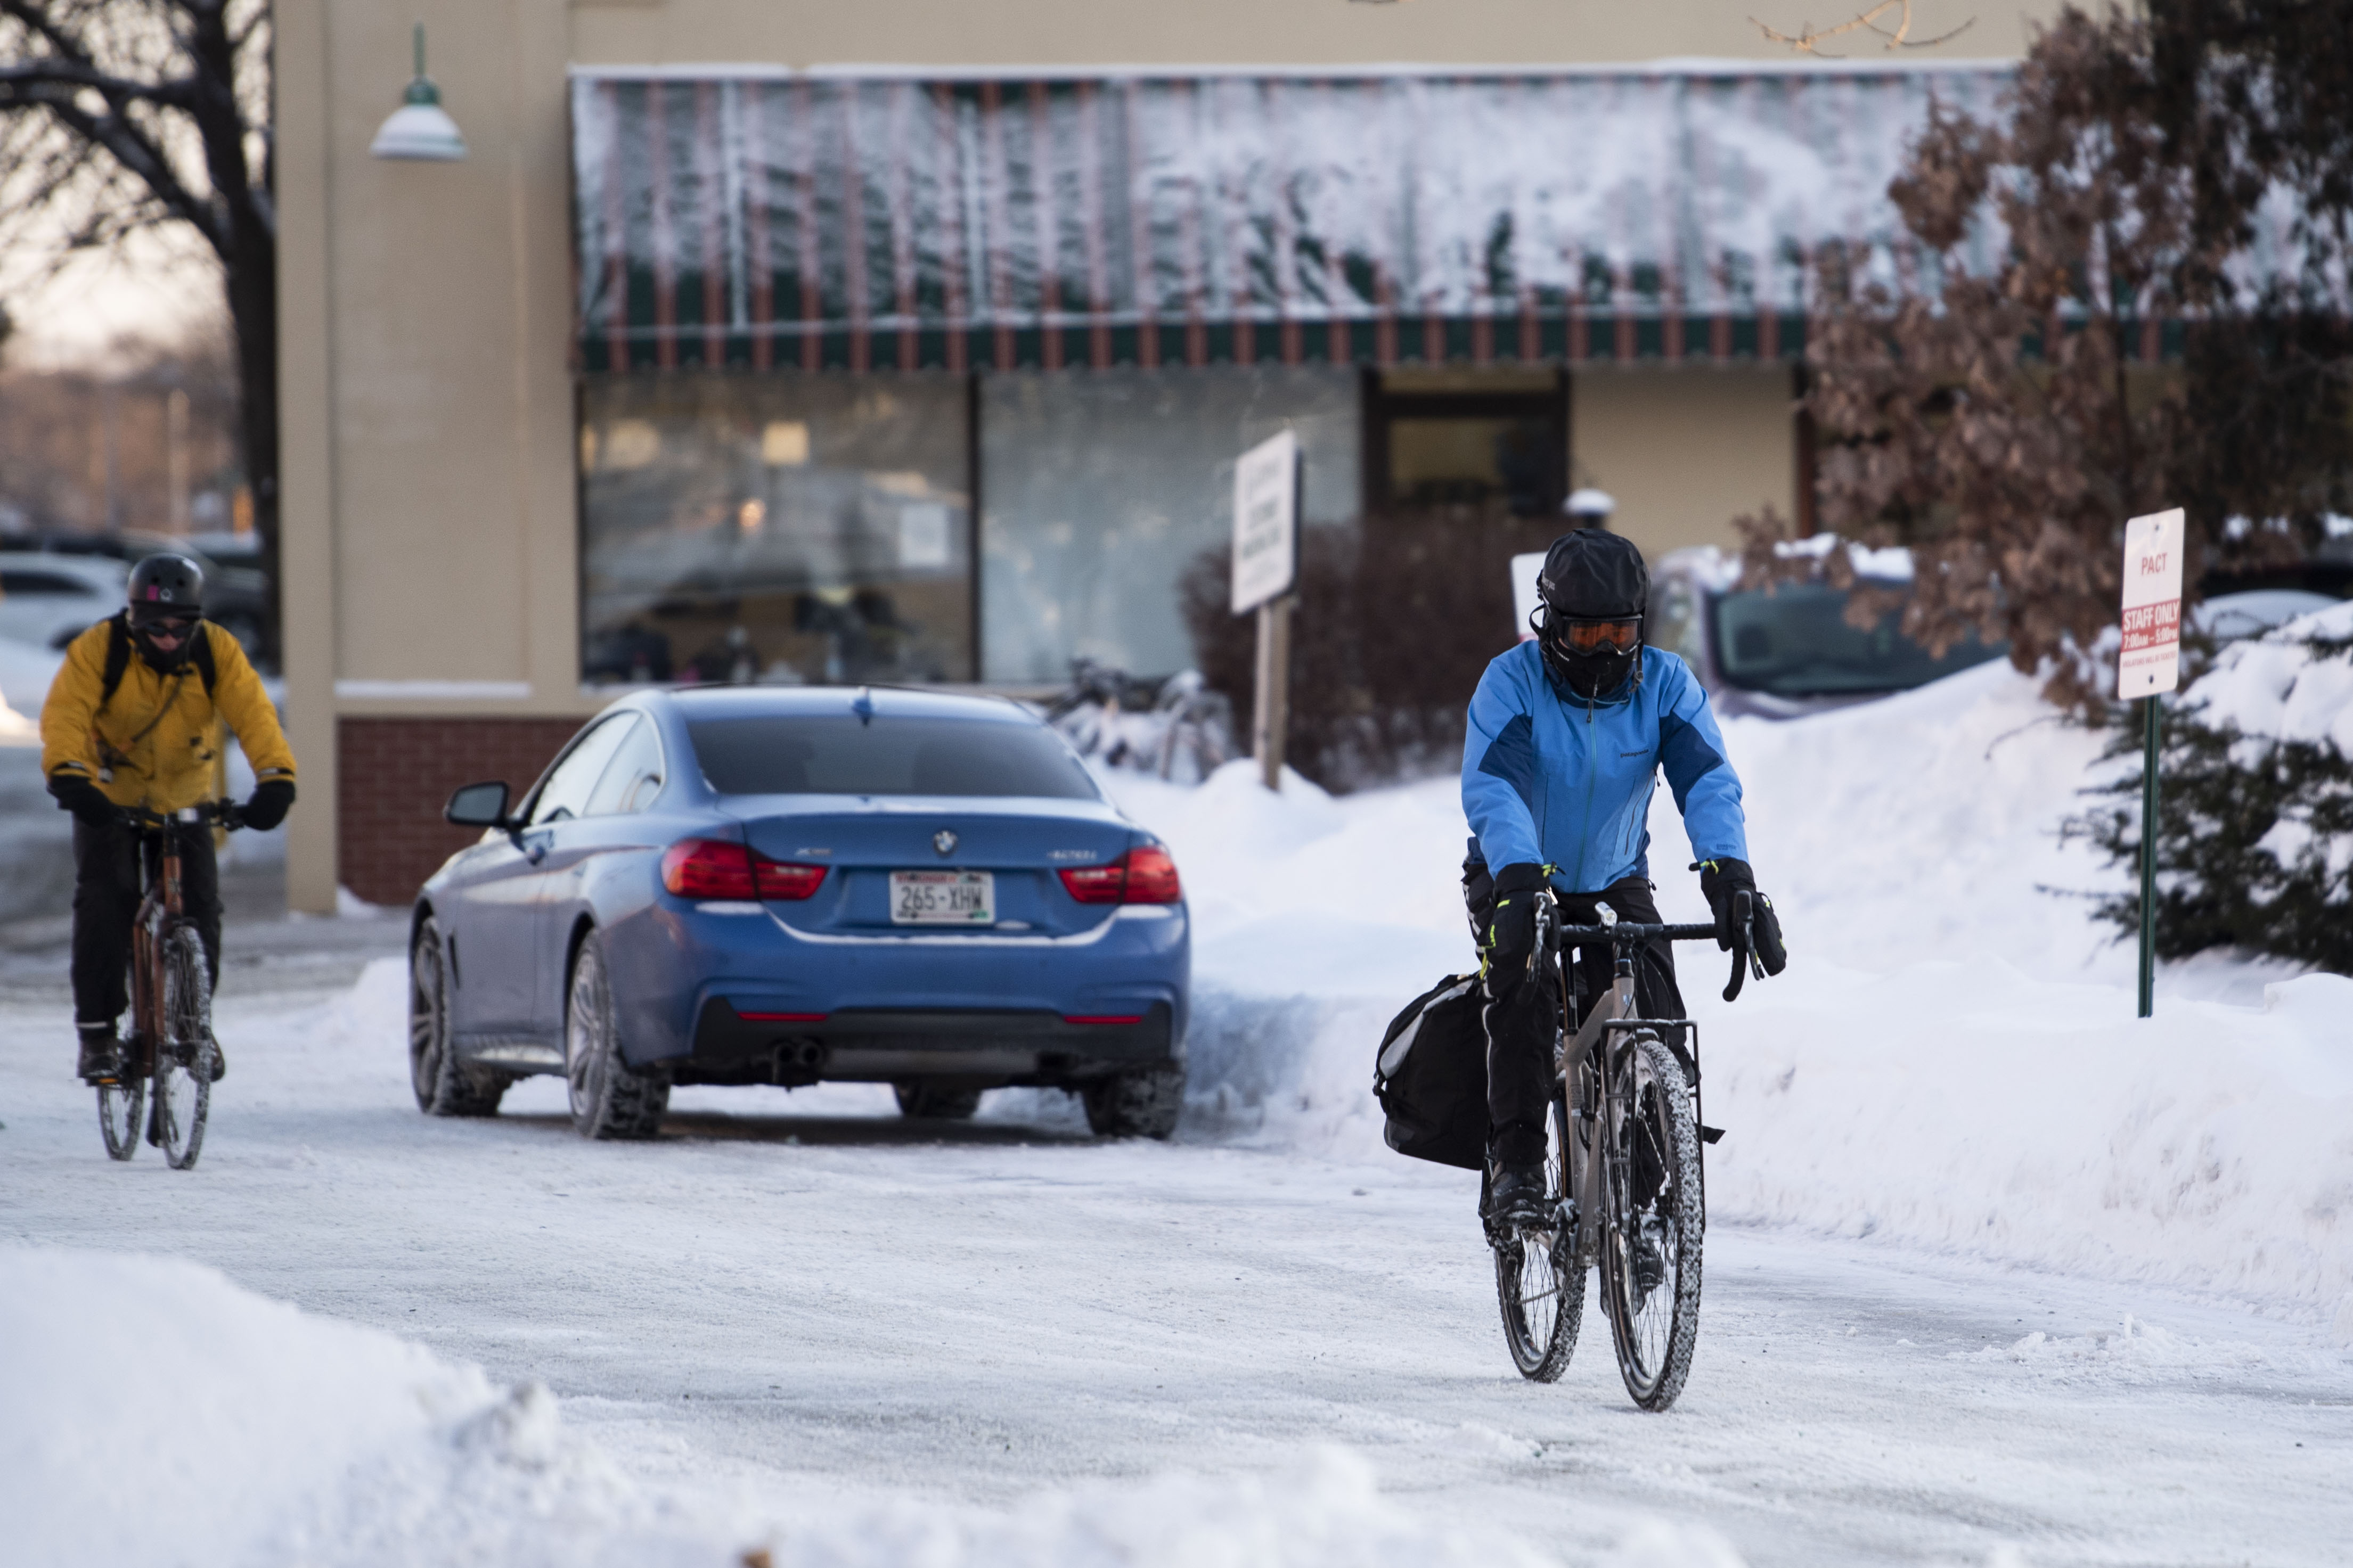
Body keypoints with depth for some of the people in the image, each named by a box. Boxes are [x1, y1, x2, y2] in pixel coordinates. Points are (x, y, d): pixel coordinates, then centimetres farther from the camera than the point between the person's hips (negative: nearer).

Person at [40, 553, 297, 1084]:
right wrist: (68, 774, -50)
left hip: (184, 802, 2)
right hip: (108, 801, -2)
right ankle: (97, 1030, -12)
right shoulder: (97, 650, -20)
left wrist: (276, 777, -41)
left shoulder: (217, 652, -14)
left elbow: (252, 712, -24)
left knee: (201, 906, -8)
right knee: (102, 902, -18)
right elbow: (66, 713, -31)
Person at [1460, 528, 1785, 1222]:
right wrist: (1519, 877, -52)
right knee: (1523, 991, -28)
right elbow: (1491, 788, -34)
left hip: (1615, 881, 2)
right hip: (1516, 878, -2)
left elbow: (1708, 779, -25)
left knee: (1655, 1015, -17)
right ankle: (1515, 1162, -24)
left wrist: (1728, 870, -44)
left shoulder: (1665, 683, -13)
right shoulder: (1511, 681, -21)